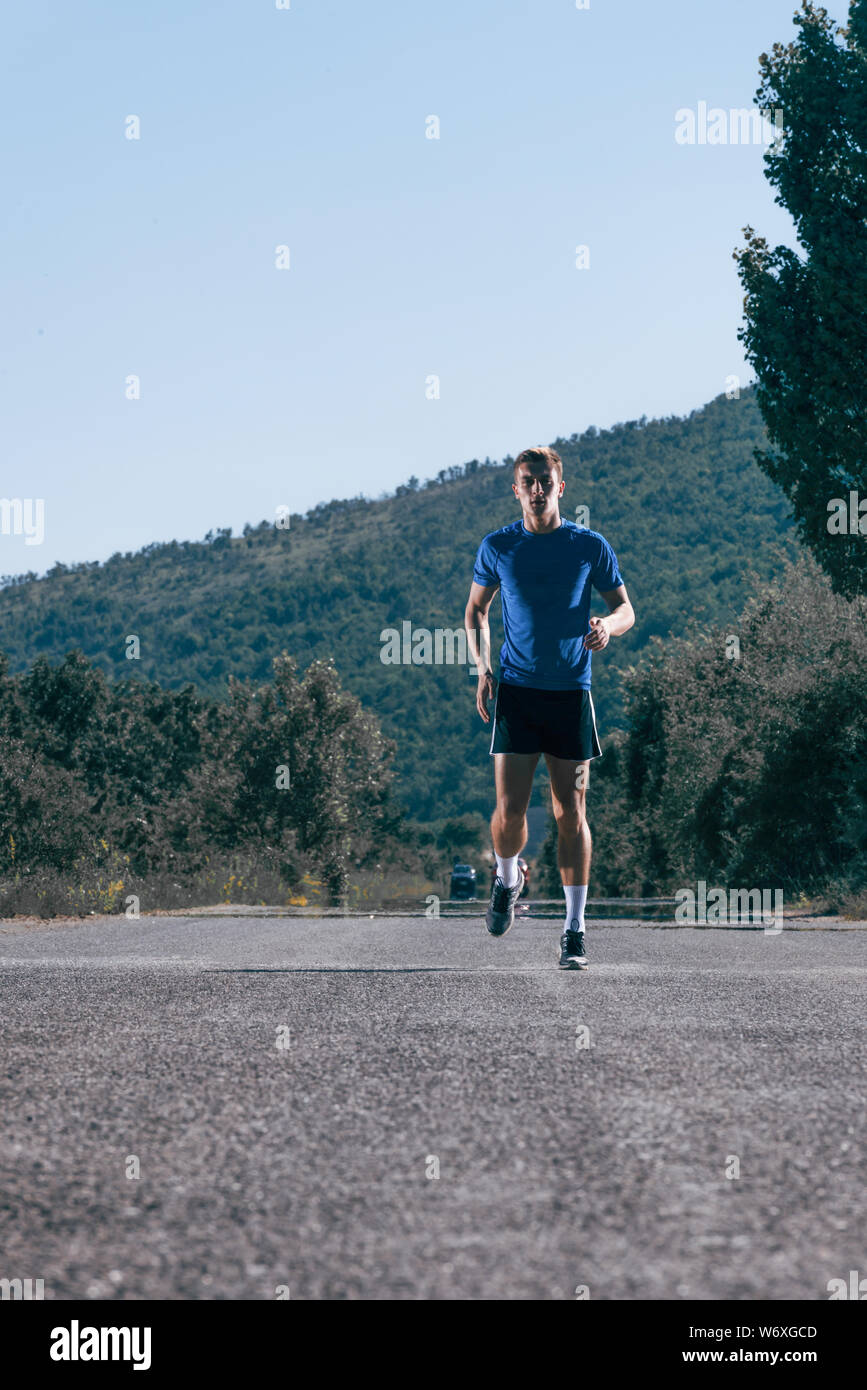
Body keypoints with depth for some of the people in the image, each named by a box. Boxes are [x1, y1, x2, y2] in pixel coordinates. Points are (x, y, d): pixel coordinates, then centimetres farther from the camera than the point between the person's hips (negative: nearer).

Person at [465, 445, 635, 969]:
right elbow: (476, 609, 16)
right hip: (516, 690, 0)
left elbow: (625, 609, 7)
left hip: (571, 691, 0)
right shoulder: (498, 547, 3)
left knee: (570, 812, -1)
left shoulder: (590, 546, 1)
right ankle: (508, 878, 26)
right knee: (510, 809, -7)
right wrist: (482, 667, 2)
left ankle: (575, 929, 6)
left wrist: (608, 626, -17)